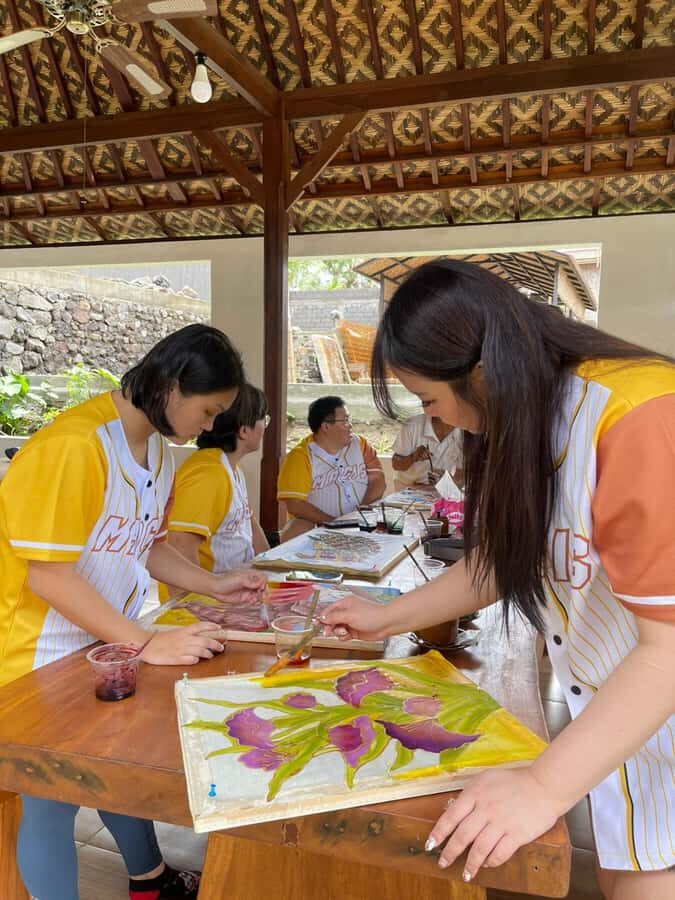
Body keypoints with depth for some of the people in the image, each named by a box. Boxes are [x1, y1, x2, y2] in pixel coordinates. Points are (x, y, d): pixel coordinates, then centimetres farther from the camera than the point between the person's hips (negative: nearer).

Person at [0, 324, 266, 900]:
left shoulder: (157, 450, 2)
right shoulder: (75, 445, -26)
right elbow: (48, 575, -26)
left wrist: (214, 586, 1)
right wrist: (146, 645, -26)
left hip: (105, 643, 8)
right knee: (52, 796, 9)